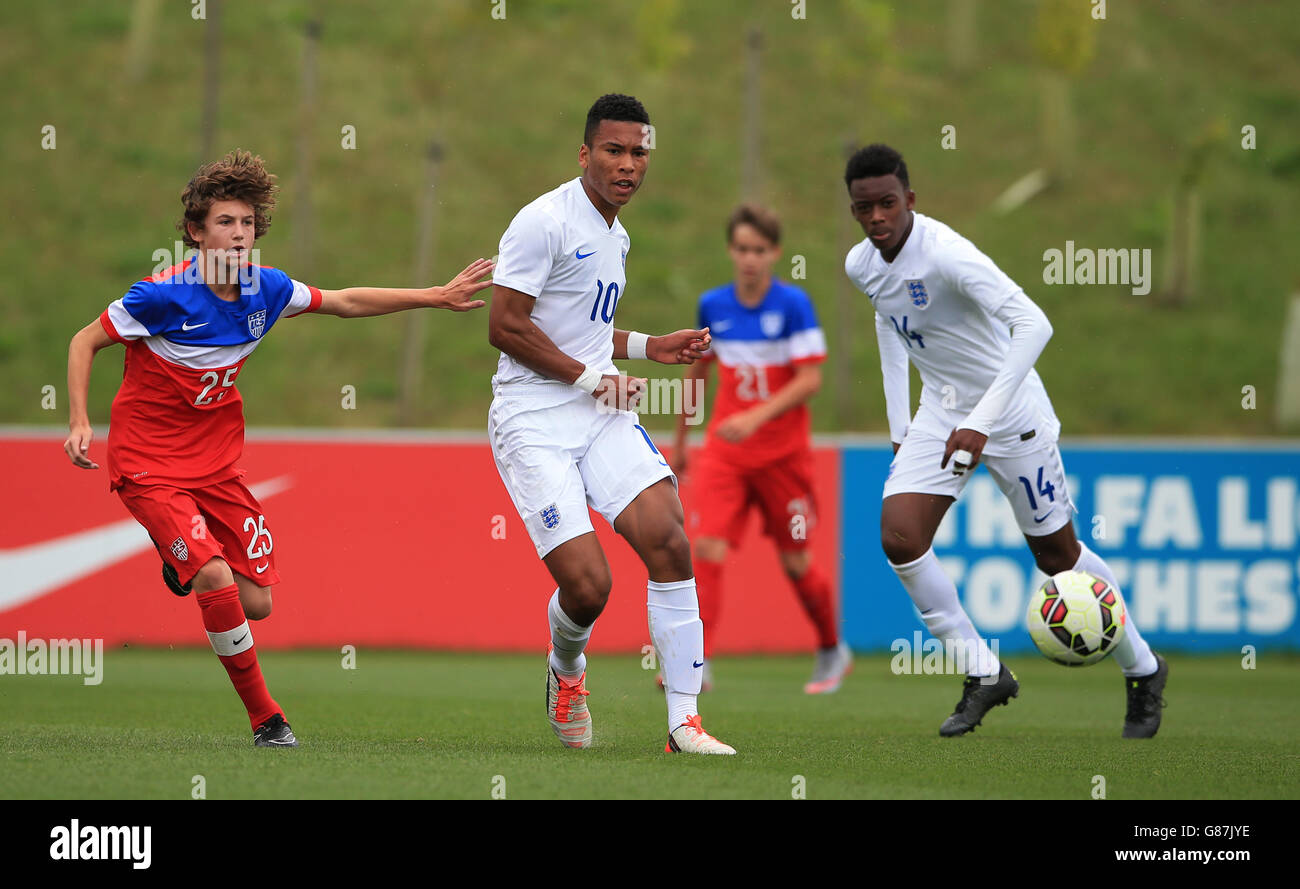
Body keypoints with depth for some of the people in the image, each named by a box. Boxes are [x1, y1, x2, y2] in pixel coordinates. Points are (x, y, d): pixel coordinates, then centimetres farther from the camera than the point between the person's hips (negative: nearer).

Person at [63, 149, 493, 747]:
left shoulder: (265, 290, -5)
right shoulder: (163, 295, -20)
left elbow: (345, 302, 11)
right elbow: (84, 342, -8)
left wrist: (437, 297, 11)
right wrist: (79, 423, -19)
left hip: (217, 461, 6)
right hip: (148, 464, -5)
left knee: (257, 602, 1)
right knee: (215, 577, -25)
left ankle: (185, 561, 36)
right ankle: (264, 718, -9)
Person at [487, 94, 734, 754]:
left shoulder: (616, 236, 18)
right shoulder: (545, 221, -10)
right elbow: (505, 326, -15)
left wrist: (650, 348, 19)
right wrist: (589, 377, -12)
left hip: (601, 415, 7)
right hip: (533, 421, -7)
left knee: (668, 542, -15)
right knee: (587, 585, -16)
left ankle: (684, 722, -11)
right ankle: (565, 670, 21)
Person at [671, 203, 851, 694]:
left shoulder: (794, 304, -9)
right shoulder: (713, 305, 3)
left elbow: (810, 379, -14)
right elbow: (697, 369, 18)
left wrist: (757, 416, -27)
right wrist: (680, 438, 23)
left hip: (782, 451, -3)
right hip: (724, 451, 3)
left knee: (796, 561, 6)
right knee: (708, 547, -15)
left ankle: (832, 650, 30)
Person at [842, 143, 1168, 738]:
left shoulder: (945, 254, -28)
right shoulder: (862, 265, -3)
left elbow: (1033, 325, -37)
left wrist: (981, 422, -41)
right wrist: (898, 427, 14)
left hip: (1009, 410, -6)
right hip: (940, 411, 6)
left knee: (1057, 555, 3)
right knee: (898, 538, -13)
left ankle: (1142, 670, 25)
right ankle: (984, 676, -1)